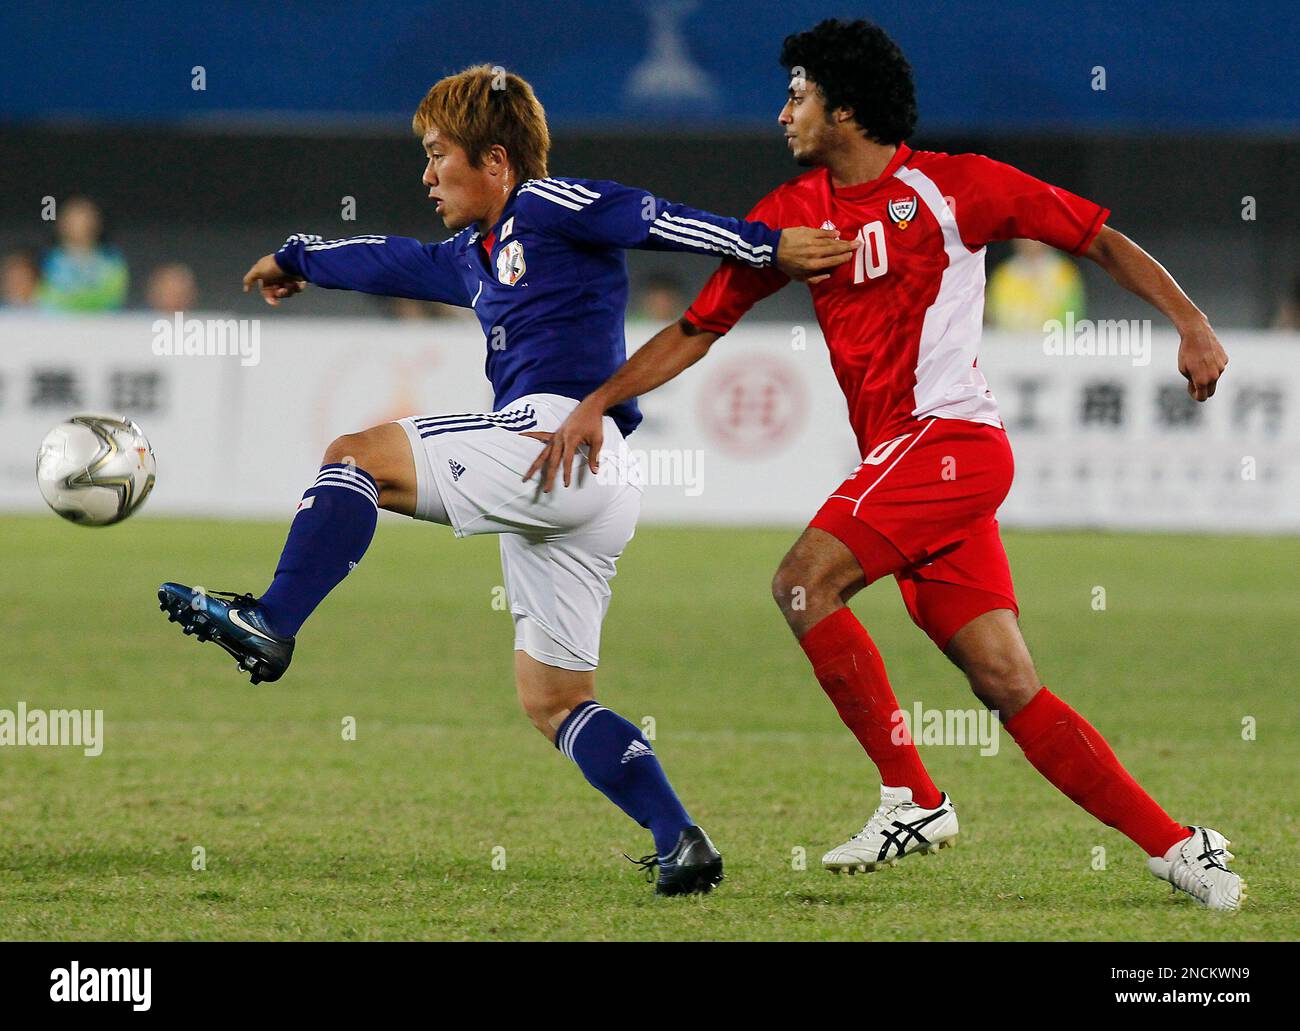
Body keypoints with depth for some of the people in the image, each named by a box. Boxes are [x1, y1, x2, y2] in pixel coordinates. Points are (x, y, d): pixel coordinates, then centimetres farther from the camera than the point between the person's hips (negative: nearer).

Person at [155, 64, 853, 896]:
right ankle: (681, 844, -2)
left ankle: (269, 625, -18)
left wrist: (767, 246, -14)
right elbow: (396, 263, 43)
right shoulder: (477, 258, 28)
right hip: (583, 495, 10)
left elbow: (659, 221, -5)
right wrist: (299, 259, 58)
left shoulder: (548, 208, 3)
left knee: (358, 458, -8)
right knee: (553, 698, 8)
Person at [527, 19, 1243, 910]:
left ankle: (912, 798, -13)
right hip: (900, 455, 6)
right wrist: (596, 406, 7)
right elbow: (699, 327, 16)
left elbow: (1100, 239, 3)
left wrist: (1191, 323, -6)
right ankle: (1178, 848, 3)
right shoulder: (793, 213, 14)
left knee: (806, 582, -20)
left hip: (952, 432, -6)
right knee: (1010, 688, 0)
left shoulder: (950, 186, -2)